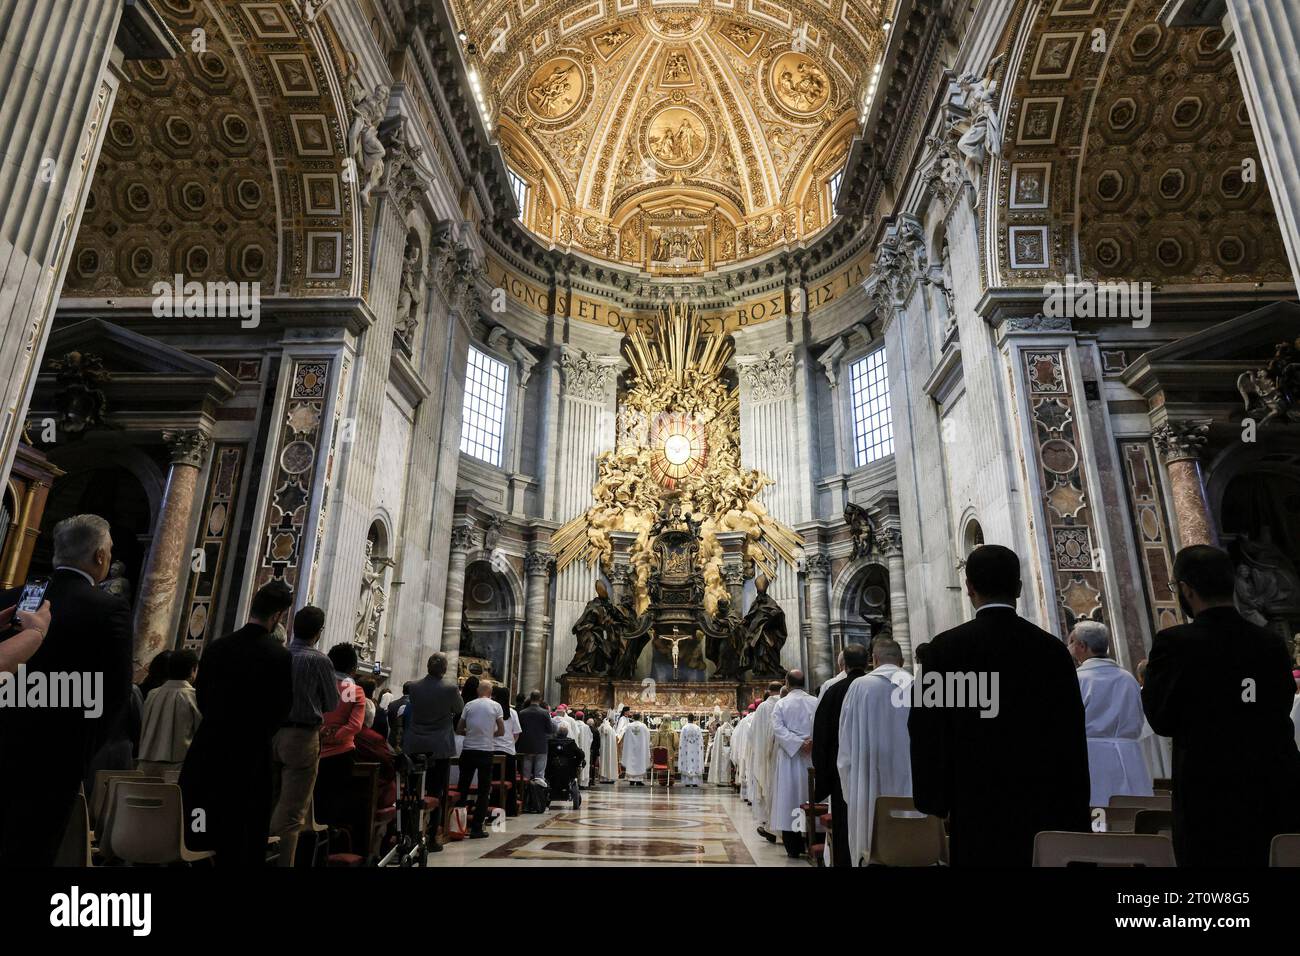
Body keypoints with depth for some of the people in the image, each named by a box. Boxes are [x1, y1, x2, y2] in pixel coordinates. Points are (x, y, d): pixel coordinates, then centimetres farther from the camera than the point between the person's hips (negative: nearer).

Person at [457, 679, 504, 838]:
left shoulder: (469, 705, 2)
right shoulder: (496, 706, -2)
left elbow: (460, 729, 6)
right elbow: (501, 731, 0)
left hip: (468, 750, 2)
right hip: (485, 751, -2)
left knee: (463, 787, 13)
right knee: (484, 790, 6)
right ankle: (476, 828, 5)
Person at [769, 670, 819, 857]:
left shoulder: (781, 704, -3)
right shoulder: (816, 702, 0)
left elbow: (778, 729, -13)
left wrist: (798, 743, -15)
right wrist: (810, 741, -9)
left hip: (788, 757, -2)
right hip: (811, 758, 2)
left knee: (789, 797, 3)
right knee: (809, 796, 10)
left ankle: (792, 846, 4)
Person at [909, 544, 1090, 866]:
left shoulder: (945, 649, -10)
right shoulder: (1053, 649, -3)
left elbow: (926, 731, -7)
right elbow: (1073, 736, 2)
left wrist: (933, 800, 4)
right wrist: (1076, 815, 11)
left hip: (979, 804, -2)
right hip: (1047, 805, 2)